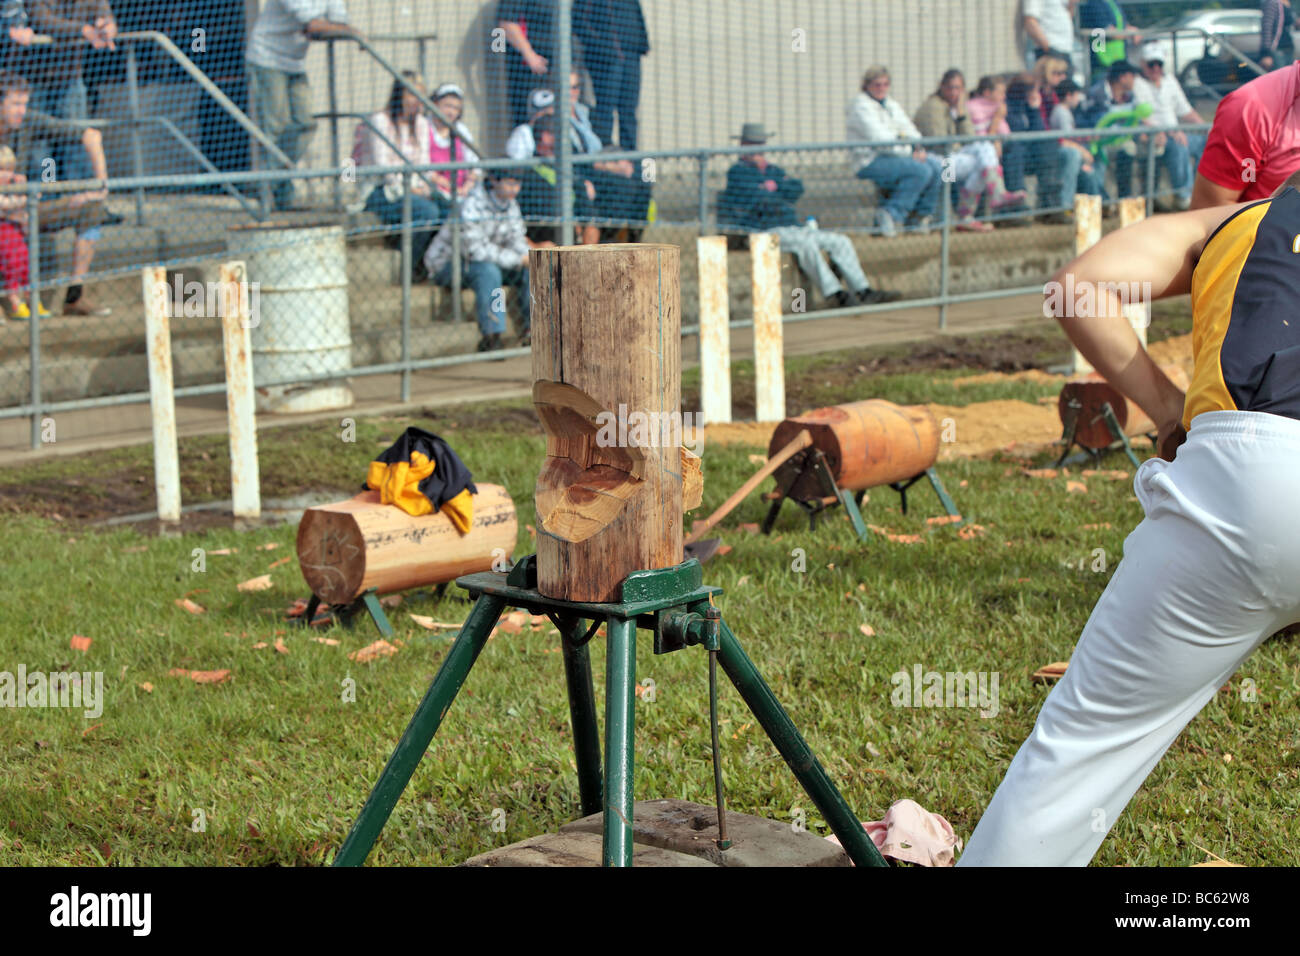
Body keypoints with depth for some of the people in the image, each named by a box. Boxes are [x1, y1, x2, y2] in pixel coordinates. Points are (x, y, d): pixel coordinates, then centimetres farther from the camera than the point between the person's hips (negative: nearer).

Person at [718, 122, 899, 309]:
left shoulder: (773, 170, 25)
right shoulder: (738, 171, 2)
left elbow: (797, 189, 8)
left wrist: (773, 187, -5)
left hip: (793, 227, 9)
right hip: (764, 232, -9)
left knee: (841, 241, -1)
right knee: (806, 241, -34)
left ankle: (864, 291, -6)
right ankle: (834, 294, -39)